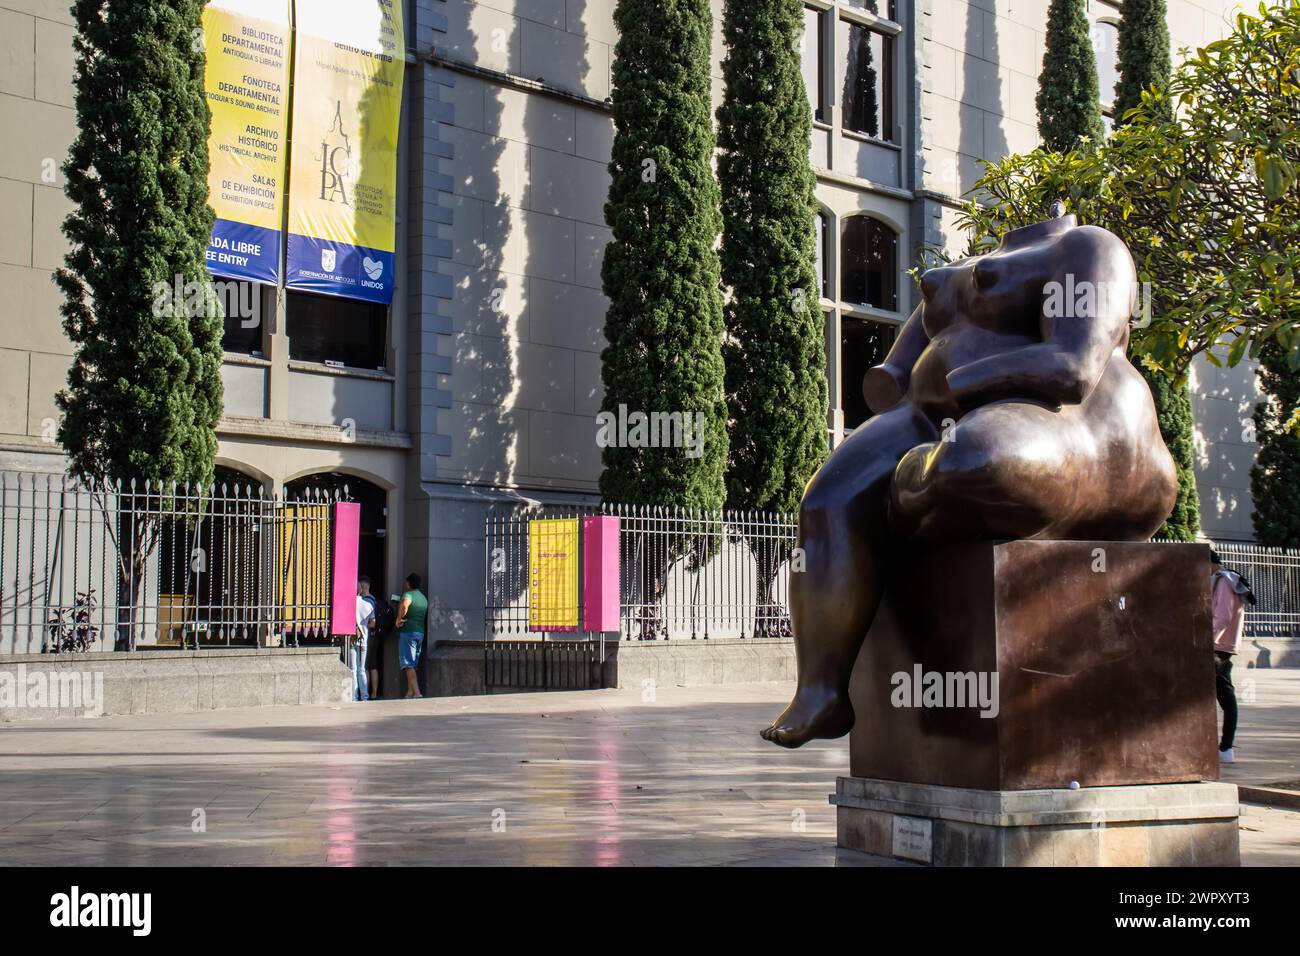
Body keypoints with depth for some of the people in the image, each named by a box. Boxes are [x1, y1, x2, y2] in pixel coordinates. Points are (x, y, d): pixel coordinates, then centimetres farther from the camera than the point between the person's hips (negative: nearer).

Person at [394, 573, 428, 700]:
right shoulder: (424, 598, 17)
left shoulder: (408, 595, -9)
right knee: (412, 664, 14)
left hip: (408, 631, -8)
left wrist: (398, 620, -19)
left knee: (408, 665, -9)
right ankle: (410, 693, 13)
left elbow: (404, 605, -31)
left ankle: (417, 693, -20)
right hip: (420, 632, 8)